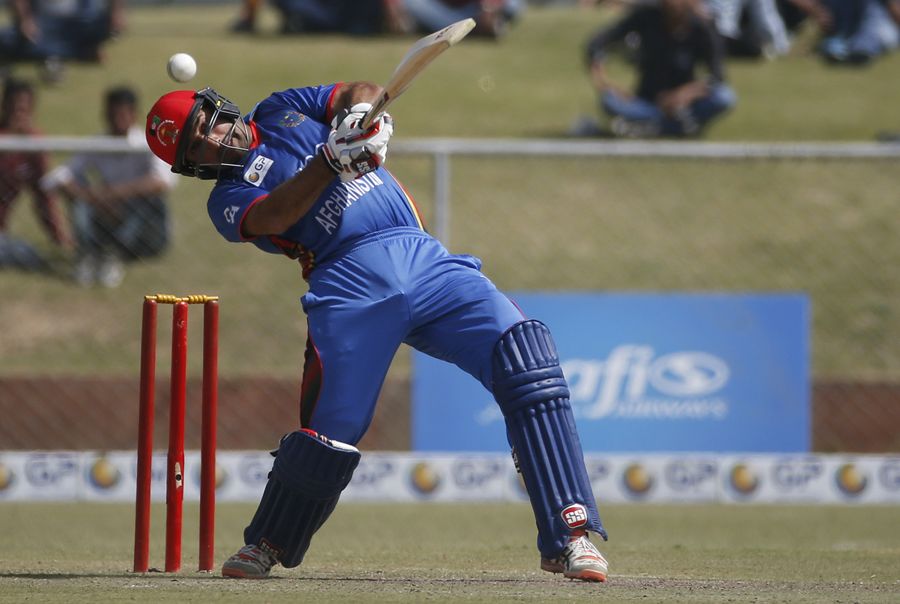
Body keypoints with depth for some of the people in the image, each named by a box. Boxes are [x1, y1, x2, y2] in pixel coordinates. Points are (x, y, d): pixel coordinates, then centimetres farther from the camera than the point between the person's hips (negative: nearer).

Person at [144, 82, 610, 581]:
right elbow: (272, 216, -10)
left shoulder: (283, 112, 23)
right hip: (350, 280, -2)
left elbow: (360, 91, 13)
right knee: (332, 428, -15)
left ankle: (568, 538, -16)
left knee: (525, 358, -15)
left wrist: (361, 110, -10)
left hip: (426, 259, 3)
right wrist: (332, 159, -22)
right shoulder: (228, 198, 10)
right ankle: (266, 545, 12)